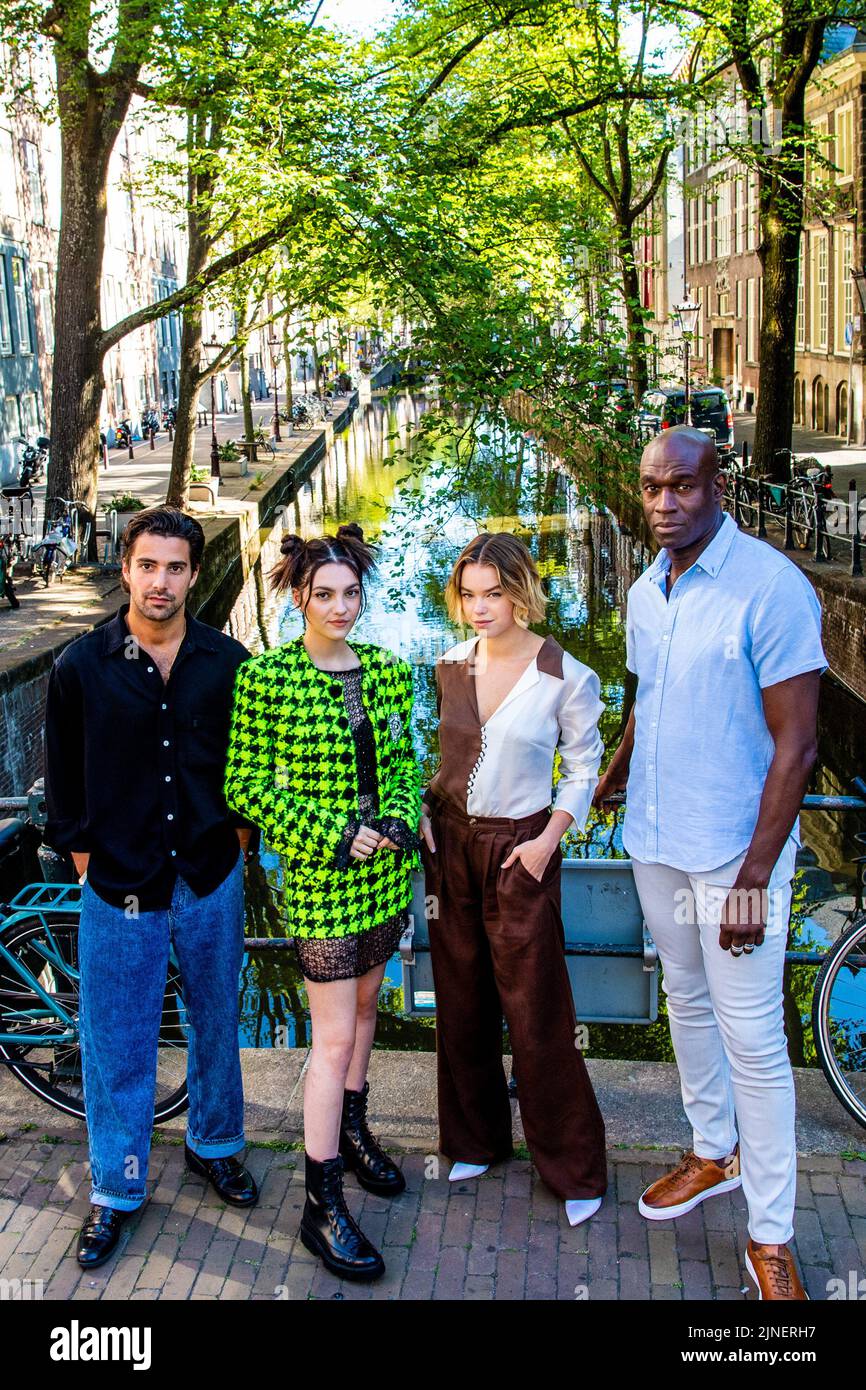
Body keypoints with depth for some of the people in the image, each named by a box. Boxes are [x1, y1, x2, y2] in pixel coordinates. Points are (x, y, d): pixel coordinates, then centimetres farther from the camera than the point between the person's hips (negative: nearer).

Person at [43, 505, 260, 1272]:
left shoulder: (228, 661, -3)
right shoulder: (81, 666, -6)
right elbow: (62, 771, 3)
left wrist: (241, 827, 3)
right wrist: (80, 848, 0)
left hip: (211, 878, 2)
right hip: (119, 886, -1)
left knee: (216, 1020, 17)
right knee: (117, 1041, 8)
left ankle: (214, 1144, 40)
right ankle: (116, 1189, 25)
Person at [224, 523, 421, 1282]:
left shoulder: (387, 672, 3)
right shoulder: (265, 678, -12)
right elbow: (246, 785, -11)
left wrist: (398, 818, -8)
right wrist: (332, 835, -17)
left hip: (386, 869, 6)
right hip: (322, 874, -5)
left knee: (365, 1001, 21)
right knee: (335, 1036, -2)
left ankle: (352, 1131, 43)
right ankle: (322, 1207, 9)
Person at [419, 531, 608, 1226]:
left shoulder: (567, 677, -10)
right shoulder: (450, 666, 2)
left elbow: (583, 768, -1)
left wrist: (548, 840, -10)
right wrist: (424, 815, 2)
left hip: (520, 850, -4)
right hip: (450, 843, 4)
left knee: (535, 1011, -1)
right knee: (461, 1002, 13)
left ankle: (575, 1167, 15)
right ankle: (477, 1138, 32)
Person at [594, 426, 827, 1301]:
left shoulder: (771, 588, -18)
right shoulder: (646, 592, 5)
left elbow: (794, 745, -18)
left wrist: (755, 879, -20)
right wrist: (608, 784, 28)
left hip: (733, 851, -7)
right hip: (656, 841, 7)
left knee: (752, 1040, 0)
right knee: (687, 1003, 20)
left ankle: (770, 1236, 13)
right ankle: (712, 1154, 41)